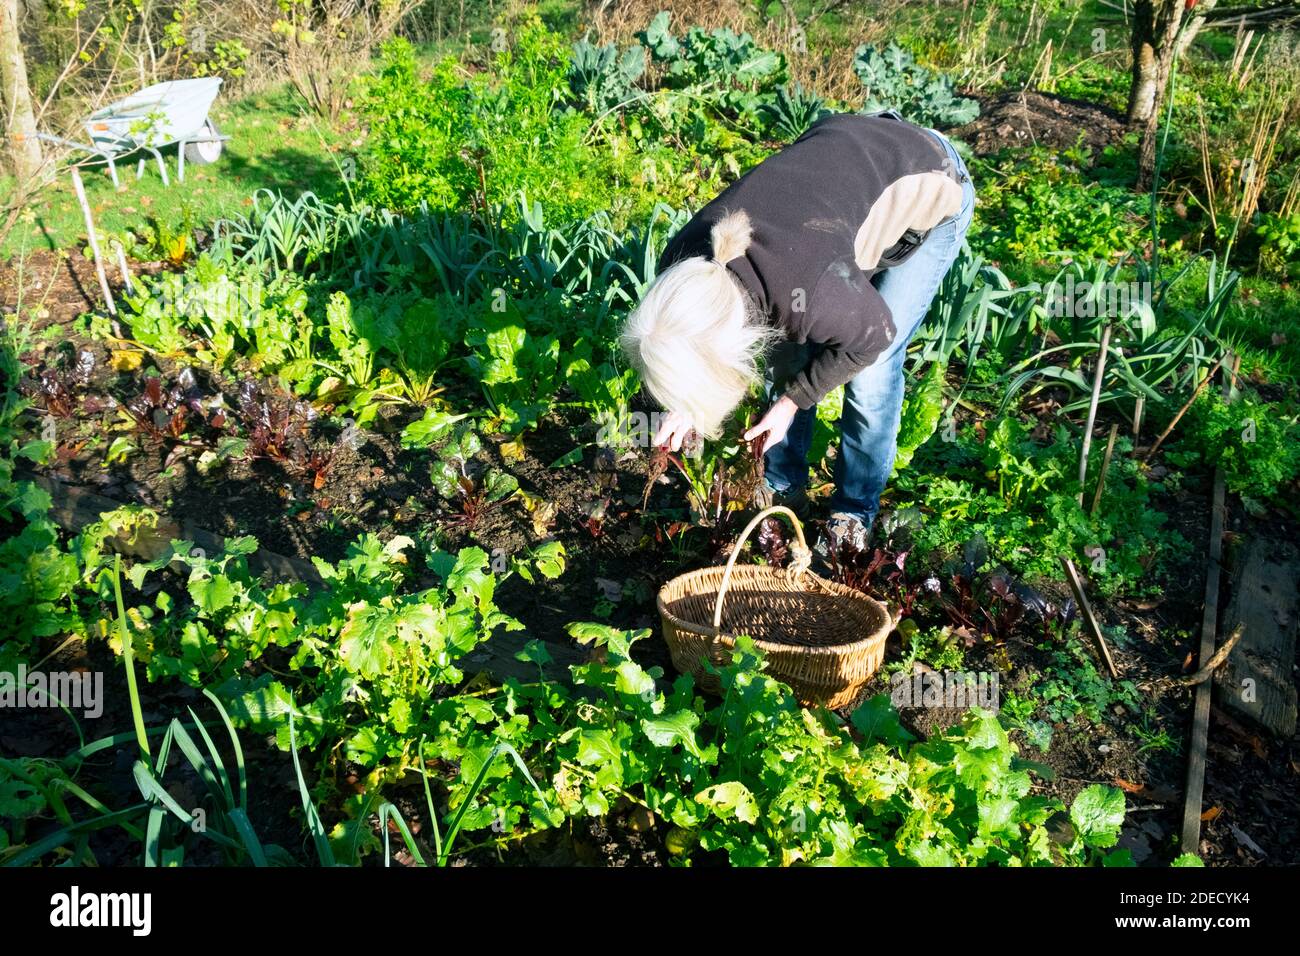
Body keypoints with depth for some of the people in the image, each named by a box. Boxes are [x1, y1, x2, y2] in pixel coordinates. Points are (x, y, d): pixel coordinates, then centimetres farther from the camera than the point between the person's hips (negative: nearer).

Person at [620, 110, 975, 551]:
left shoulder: (810, 295, -44)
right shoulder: (681, 264, -25)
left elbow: (871, 335, -20)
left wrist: (794, 399, -12)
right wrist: (687, 402, -7)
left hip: (931, 187, -6)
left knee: (872, 372, -7)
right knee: (785, 354, 5)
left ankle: (855, 510, 15)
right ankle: (783, 487, 25)